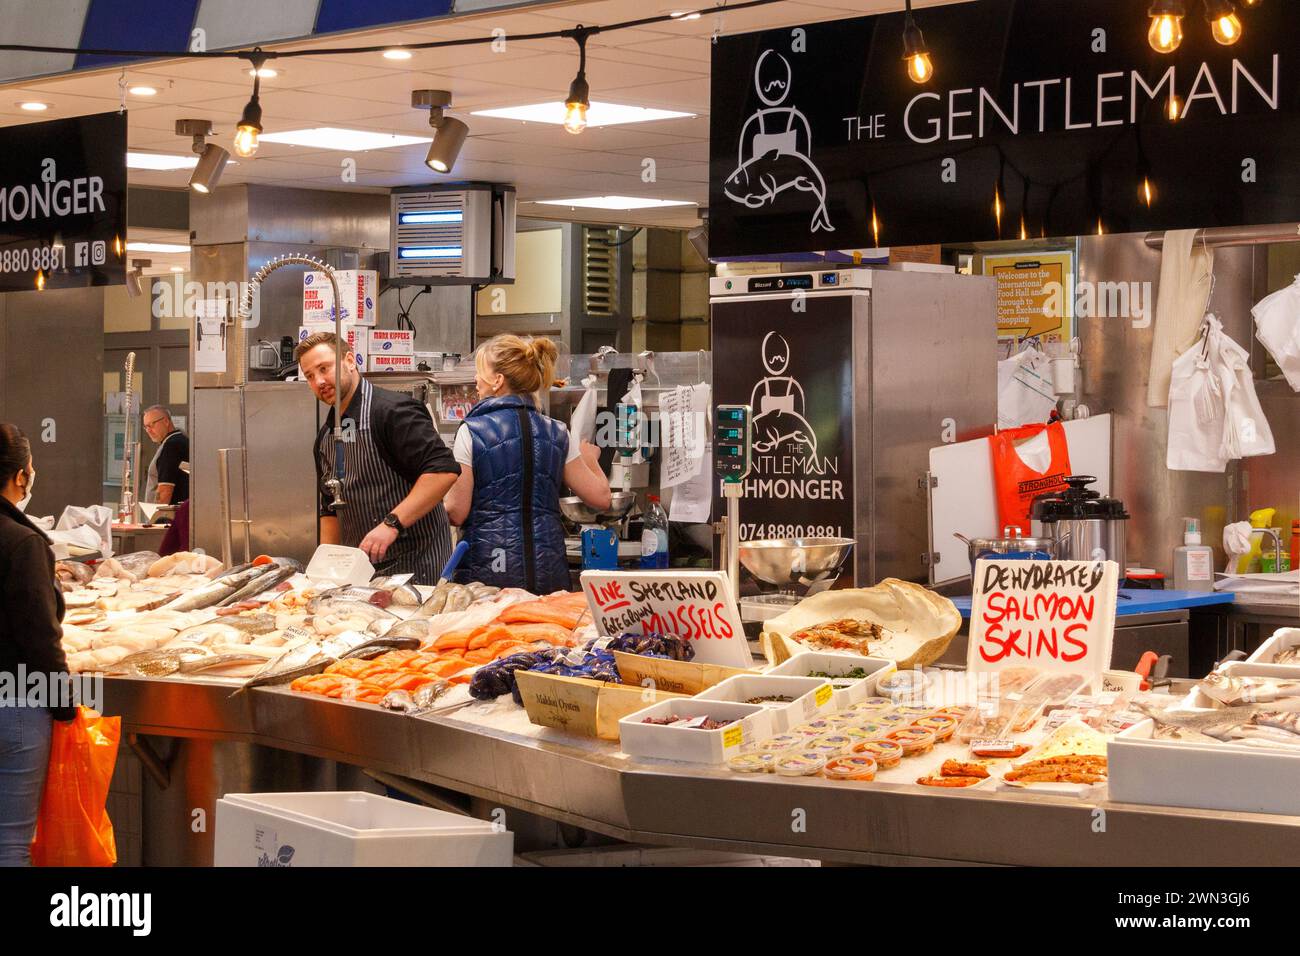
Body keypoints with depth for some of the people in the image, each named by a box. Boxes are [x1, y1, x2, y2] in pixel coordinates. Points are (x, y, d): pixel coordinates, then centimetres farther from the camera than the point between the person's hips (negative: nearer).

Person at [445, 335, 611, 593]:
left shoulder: (471, 432, -6)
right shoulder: (557, 434, 5)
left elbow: (456, 512, -7)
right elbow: (600, 498, 7)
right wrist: (590, 460, 26)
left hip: (488, 569, -3)